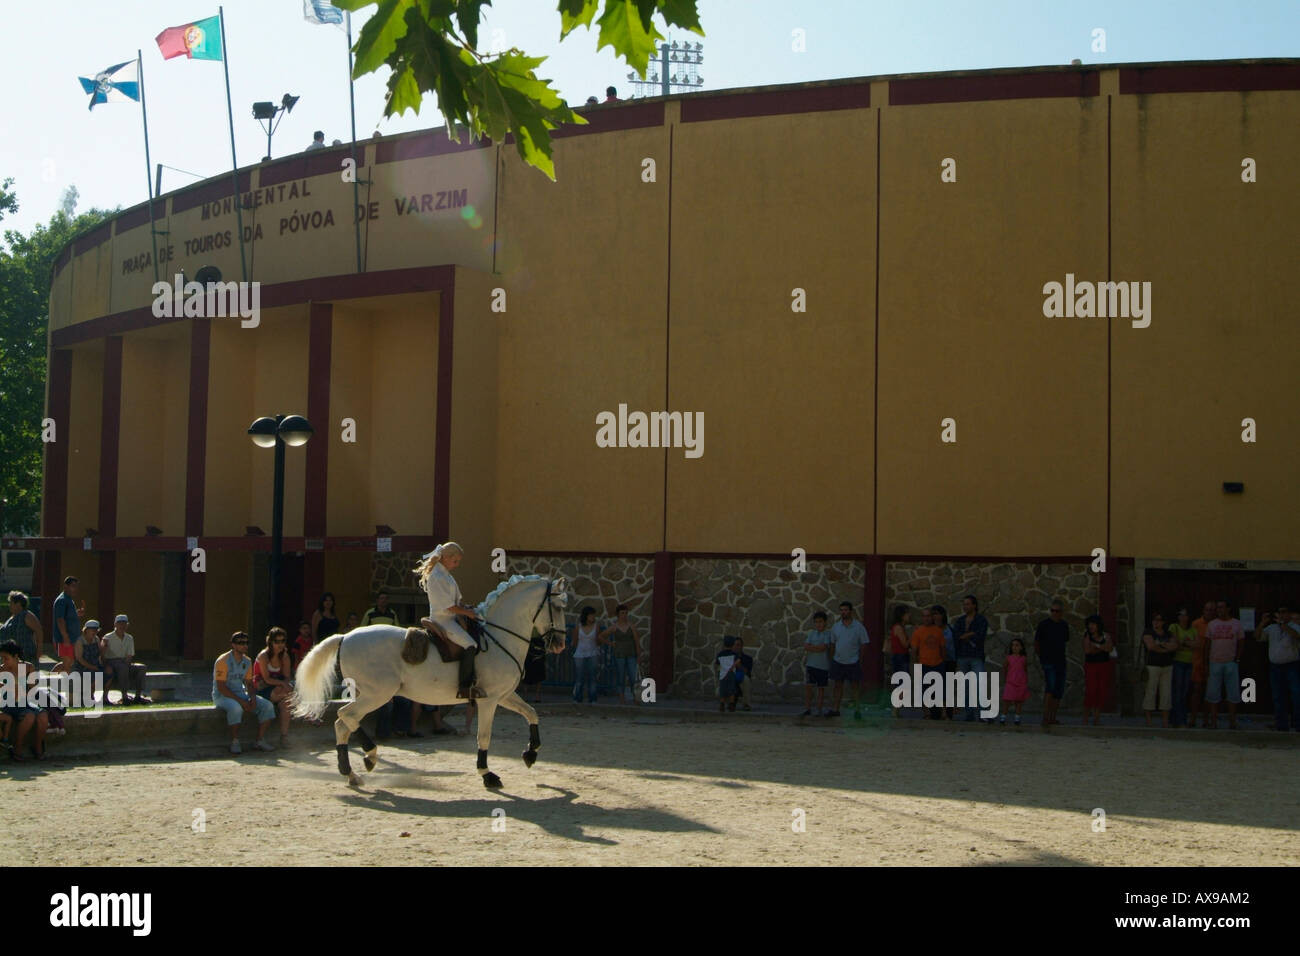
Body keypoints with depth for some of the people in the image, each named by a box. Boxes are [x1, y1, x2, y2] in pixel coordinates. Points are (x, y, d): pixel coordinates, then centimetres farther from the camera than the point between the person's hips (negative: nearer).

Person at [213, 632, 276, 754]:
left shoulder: (247, 661, 7)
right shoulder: (223, 661, -15)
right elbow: (221, 687, -19)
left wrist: (252, 697, -8)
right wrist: (241, 701, -25)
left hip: (240, 693, 7)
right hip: (222, 695, -7)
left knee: (267, 706, -11)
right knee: (236, 708, -40)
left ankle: (260, 741, -8)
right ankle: (234, 743, -24)